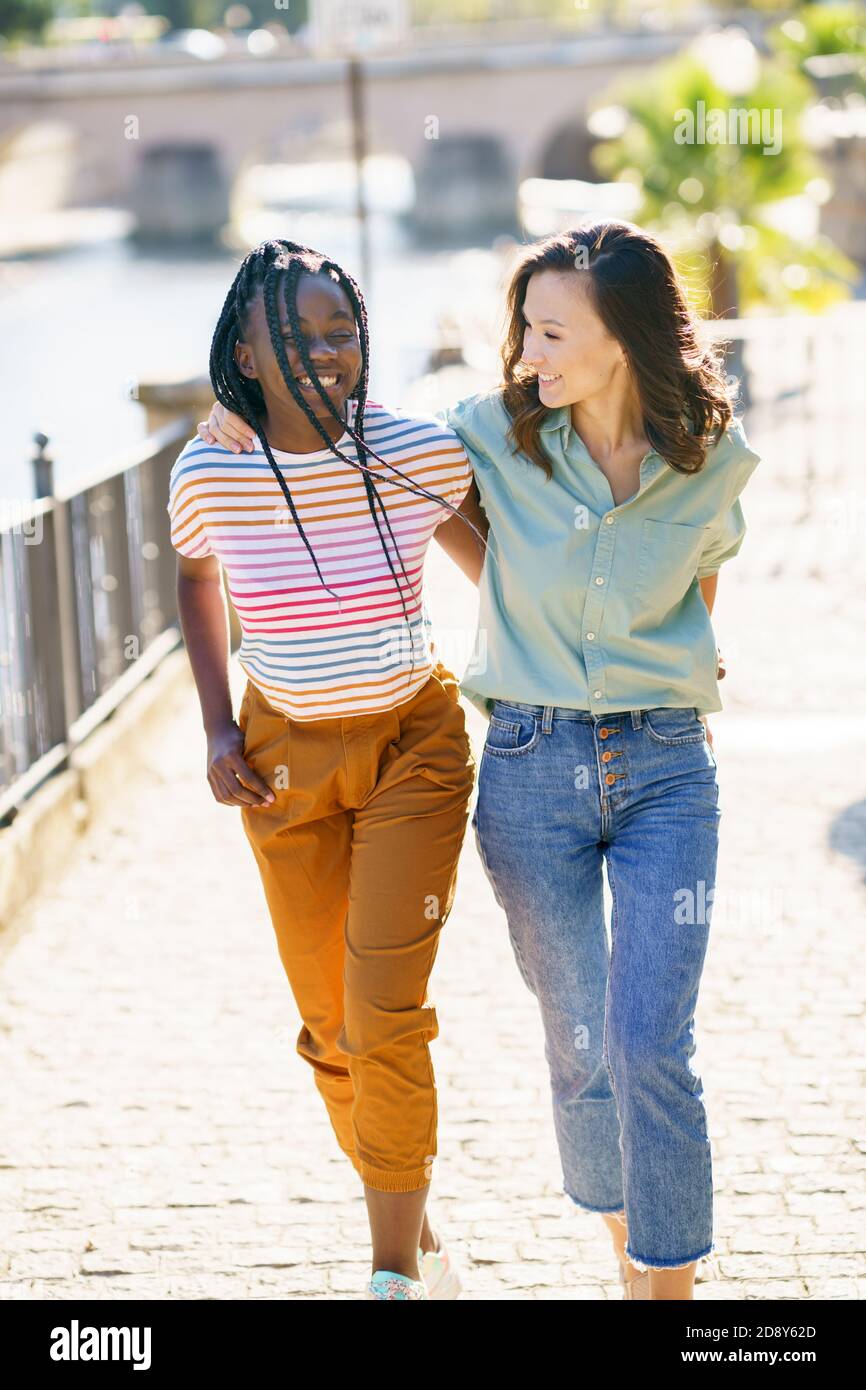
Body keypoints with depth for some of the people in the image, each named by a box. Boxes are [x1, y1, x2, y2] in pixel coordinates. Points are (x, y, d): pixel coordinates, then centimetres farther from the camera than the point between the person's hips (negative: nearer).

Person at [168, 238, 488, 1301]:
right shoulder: (209, 475, -12)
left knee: (385, 1013, -12)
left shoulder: (421, 452, -15)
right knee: (328, 1022, 9)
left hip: (414, 745, -2)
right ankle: (417, 1242, 29)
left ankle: (394, 1273, 0)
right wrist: (217, 729, 3)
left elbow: (488, 556, 6)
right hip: (286, 760, 2)